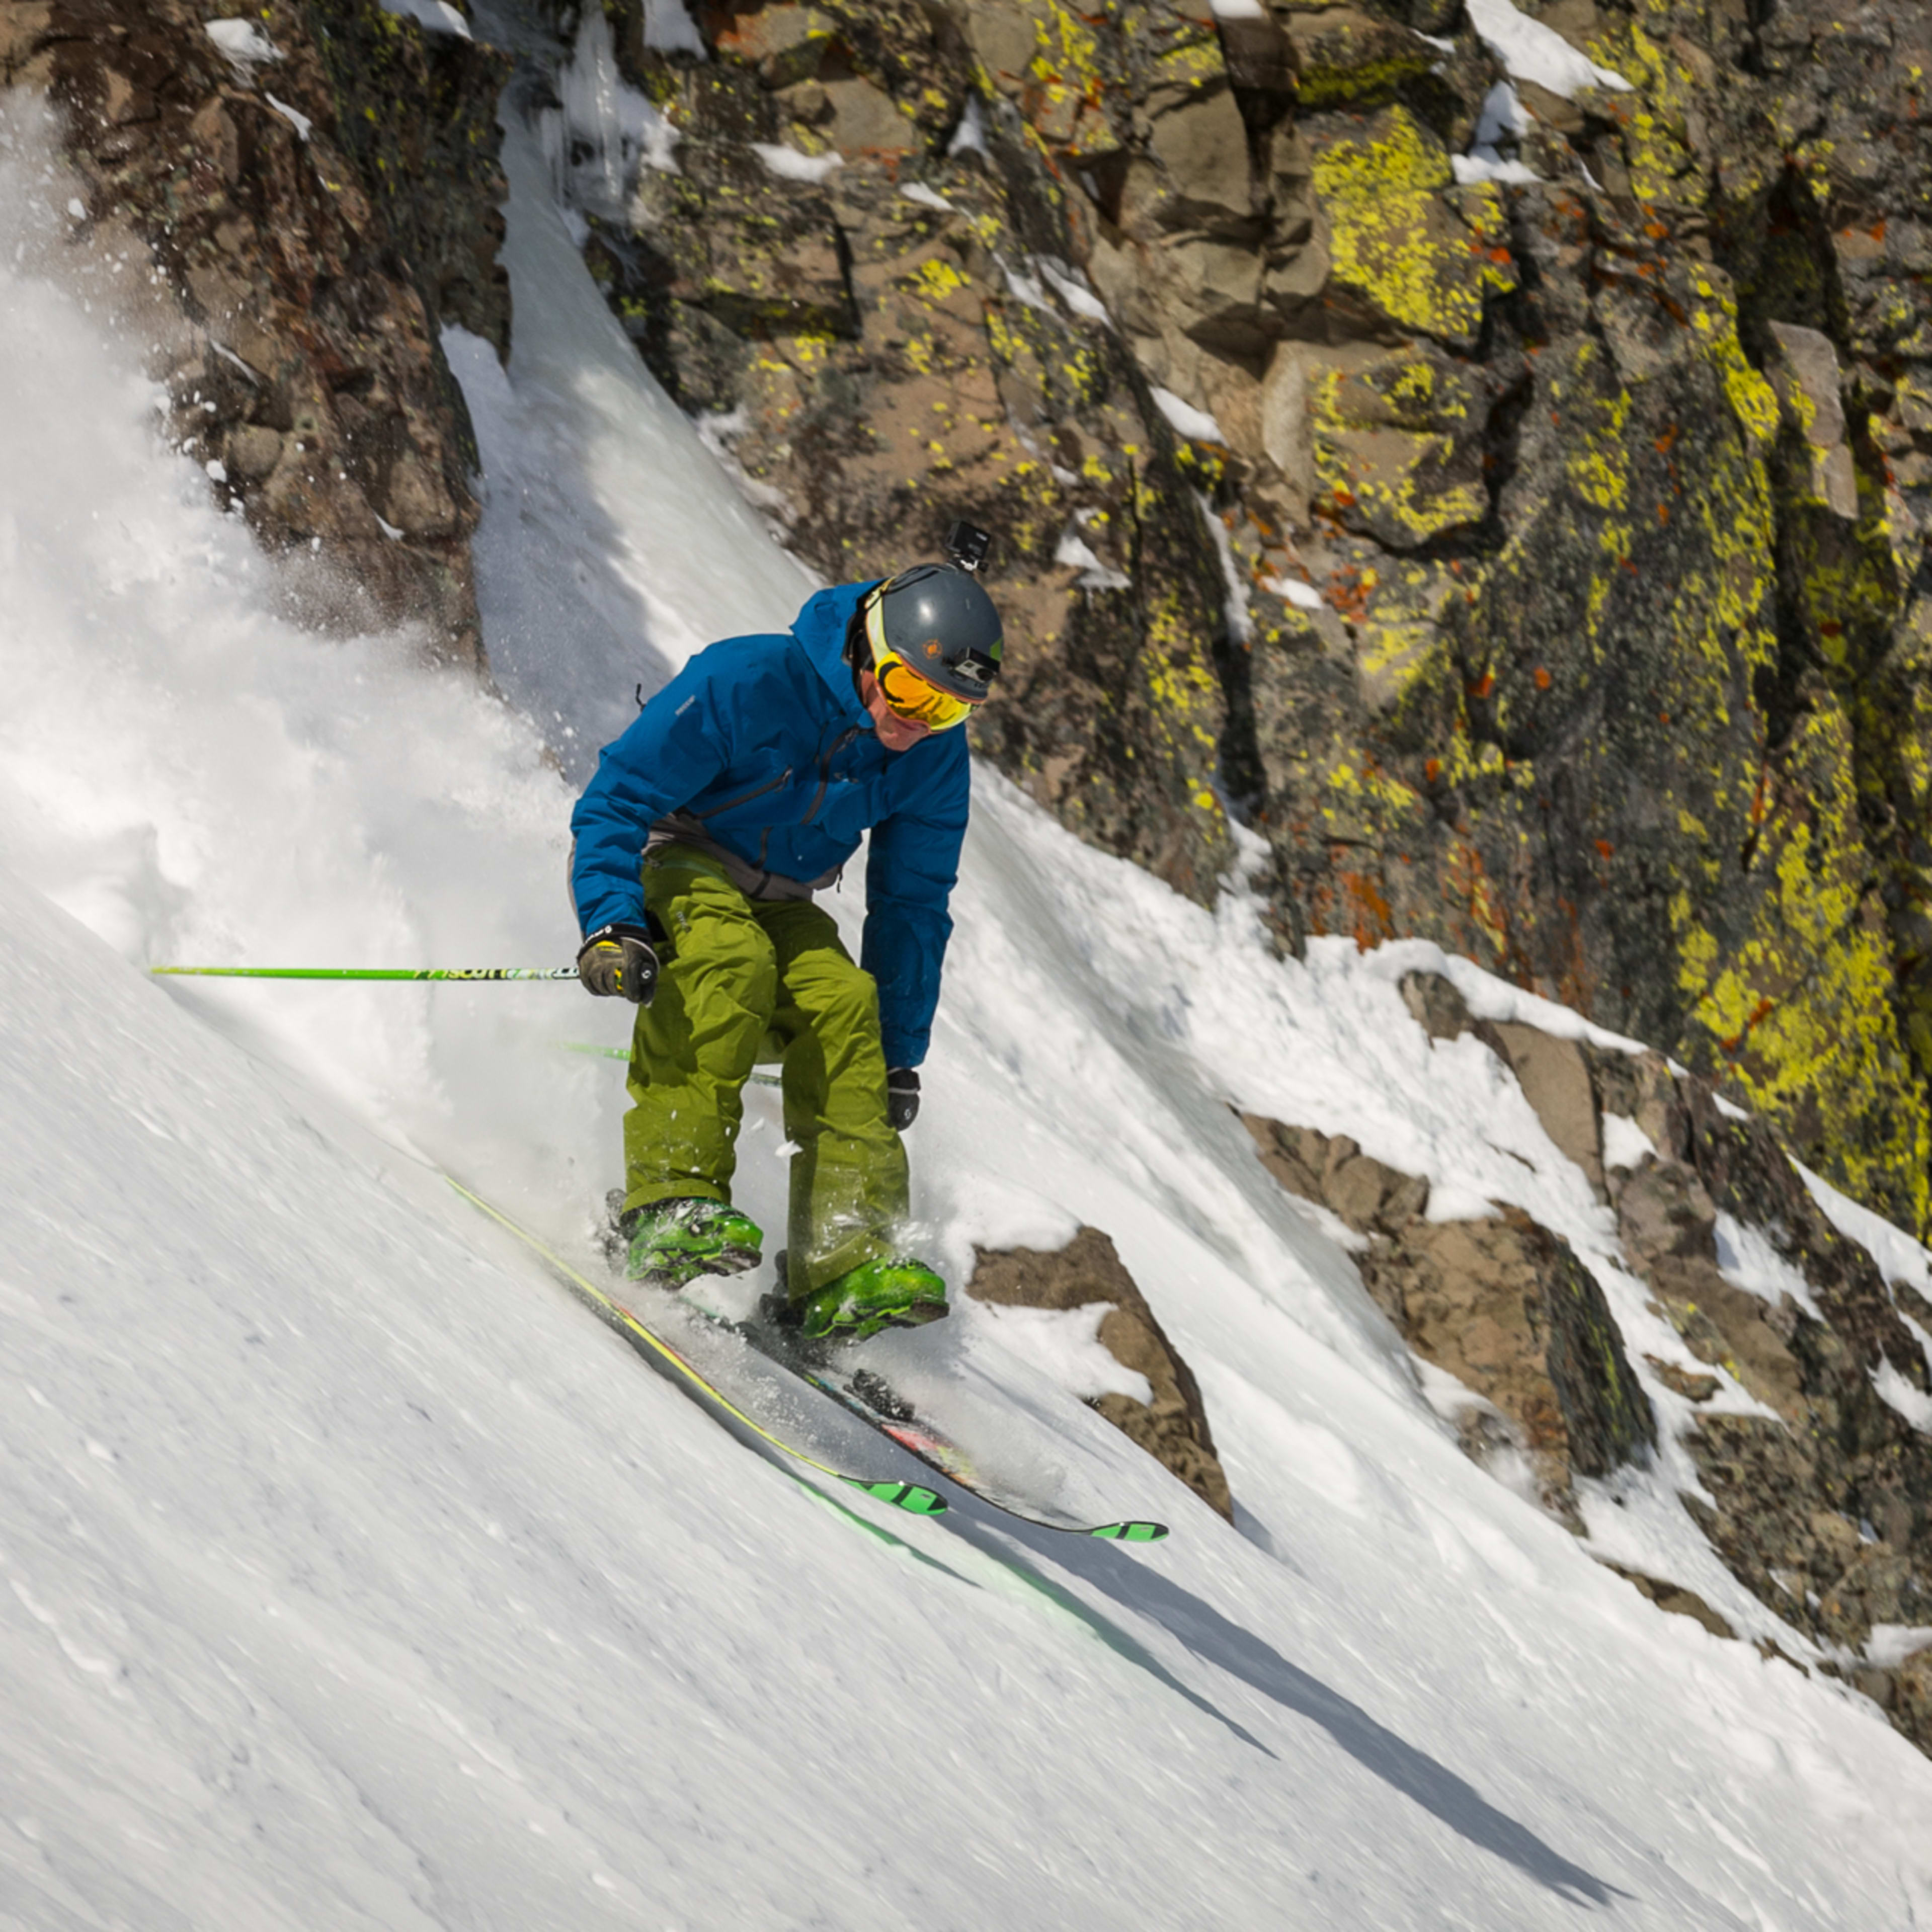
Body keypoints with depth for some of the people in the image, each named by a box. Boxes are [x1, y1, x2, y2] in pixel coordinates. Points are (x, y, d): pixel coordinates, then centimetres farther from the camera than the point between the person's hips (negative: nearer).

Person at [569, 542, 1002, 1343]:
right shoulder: (747, 682, -25)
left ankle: (845, 1269, -29)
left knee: (845, 1000, -23)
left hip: (779, 903, 5)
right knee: (730, 958, -36)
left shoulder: (934, 758, -7)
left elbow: (911, 908, 5)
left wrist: (902, 1056, 4)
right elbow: (614, 800, -21)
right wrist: (612, 926, -35)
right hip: (664, 865, -5)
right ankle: (669, 1203, -40)